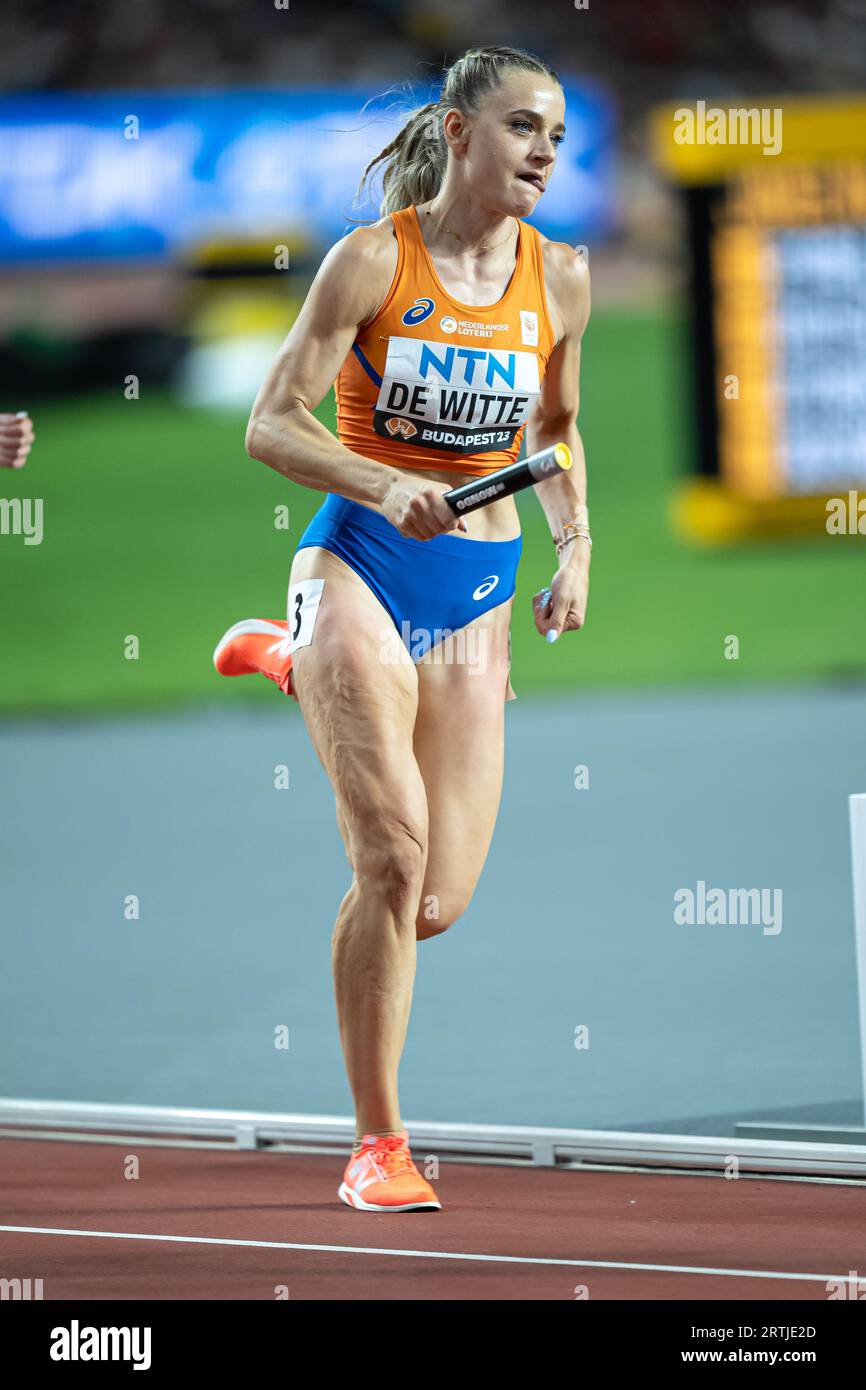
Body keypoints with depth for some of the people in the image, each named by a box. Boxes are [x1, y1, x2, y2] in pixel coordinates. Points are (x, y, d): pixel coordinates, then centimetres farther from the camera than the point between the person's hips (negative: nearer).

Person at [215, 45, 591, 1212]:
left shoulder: (560, 280, 3)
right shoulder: (371, 260, -9)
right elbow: (272, 426, -9)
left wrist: (576, 548, 4)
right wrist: (385, 485, -26)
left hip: (477, 590, 4)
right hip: (360, 560, -4)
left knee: (438, 904, 2)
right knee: (395, 855, -19)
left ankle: (289, 665, 30)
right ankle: (377, 1146, -5)